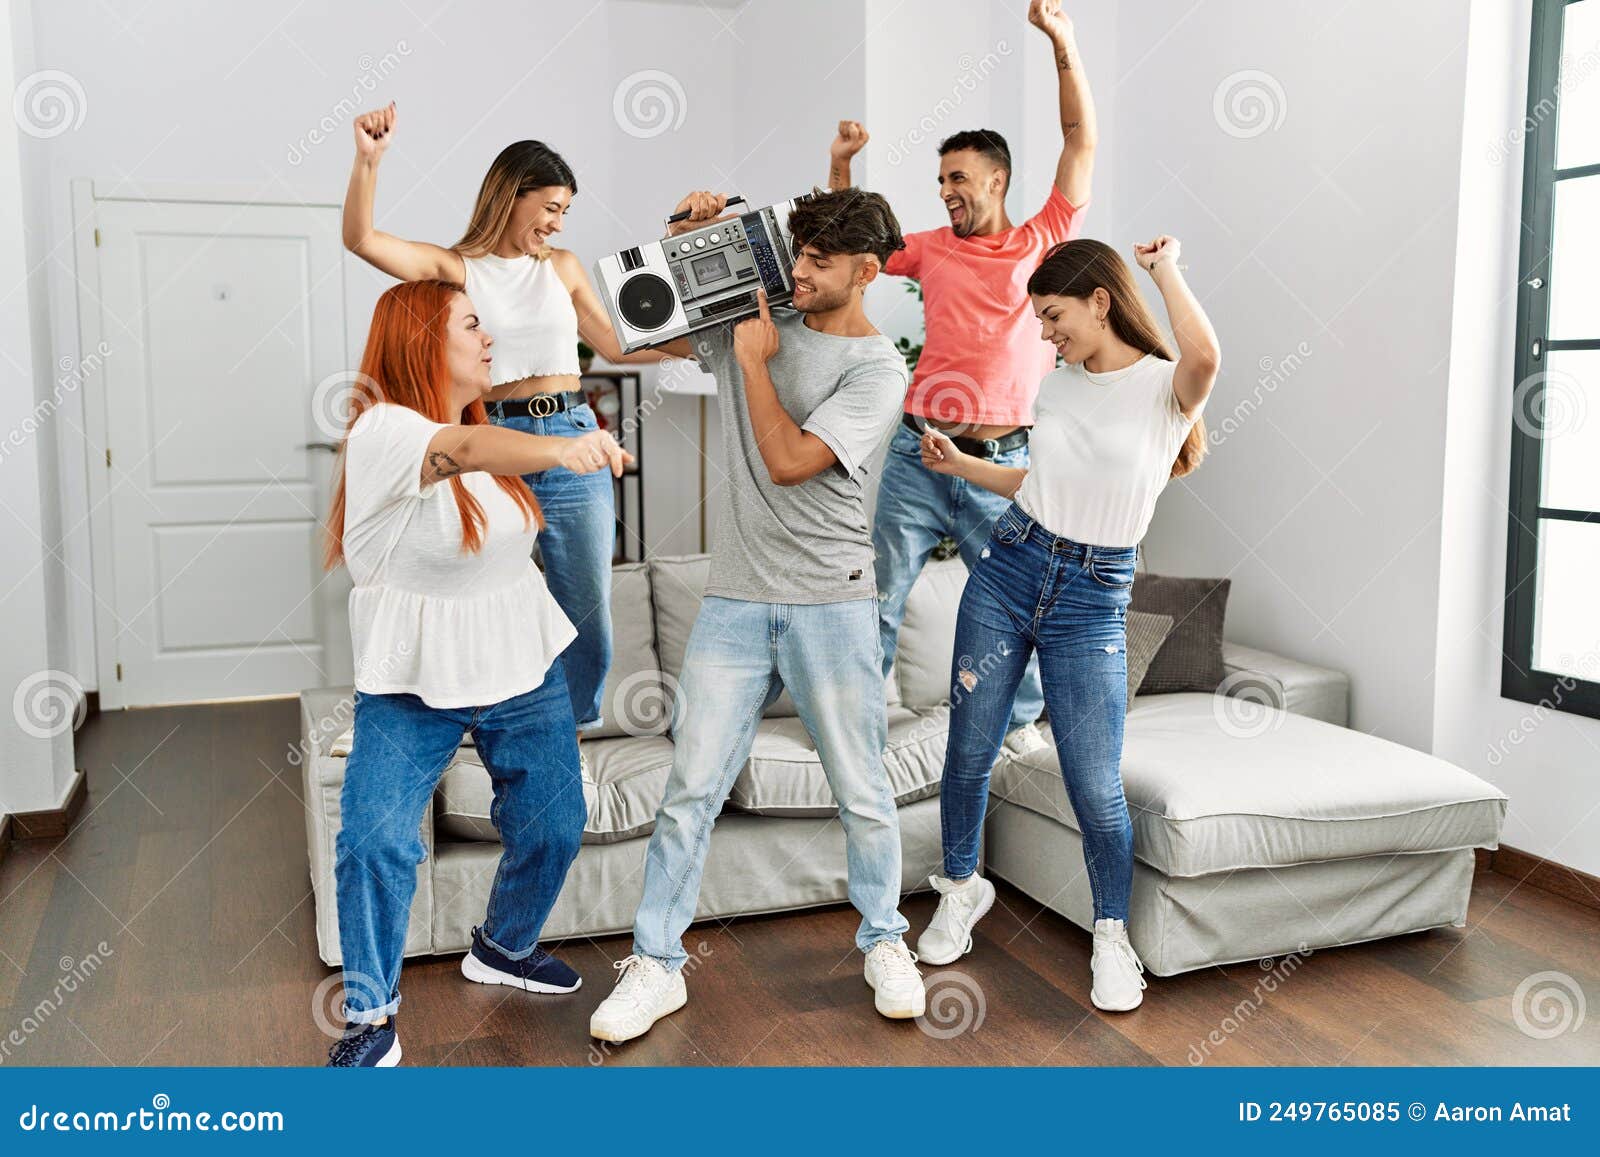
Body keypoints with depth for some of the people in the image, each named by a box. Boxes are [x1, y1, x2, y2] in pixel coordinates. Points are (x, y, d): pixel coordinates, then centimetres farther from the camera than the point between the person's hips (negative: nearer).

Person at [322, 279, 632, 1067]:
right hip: (412, 685, -6)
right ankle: (370, 1023, 3)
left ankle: (503, 949, 37)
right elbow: (460, 450, -41)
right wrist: (559, 450, -58)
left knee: (552, 828, 9)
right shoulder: (383, 428, -18)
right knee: (374, 840, -16)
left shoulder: (483, 424, 7)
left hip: (523, 671, 7)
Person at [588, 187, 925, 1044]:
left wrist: (754, 358, -8)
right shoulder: (753, 319, 9)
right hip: (735, 597, 3)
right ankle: (656, 965, 13)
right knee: (691, 787, 2)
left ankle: (883, 941, 29)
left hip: (829, 603, -3)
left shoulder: (877, 368, -5)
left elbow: (787, 462, -16)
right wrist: (685, 237, 5)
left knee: (862, 791, 7)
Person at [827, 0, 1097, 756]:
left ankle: (1020, 717, 30)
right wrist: (840, 166, 7)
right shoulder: (932, 250, 10)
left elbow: (1082, 140, 0)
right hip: (918, 454, 2)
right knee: (879, 597, 5)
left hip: (1002, 464, -1)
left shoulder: (1043, 243, 4)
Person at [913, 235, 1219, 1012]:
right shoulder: (1058, 388, 10)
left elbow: (1203, 356, -33)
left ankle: (1112, 935, 21)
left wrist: (1165, 270, -18)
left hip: (1092, 599, -5)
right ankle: (961, 888, 35)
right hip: (1008, 570, 5)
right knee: (969, 752, 10)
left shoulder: (1165, 387, -8)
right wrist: (959, 466, 14)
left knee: (1096, 789, -4)